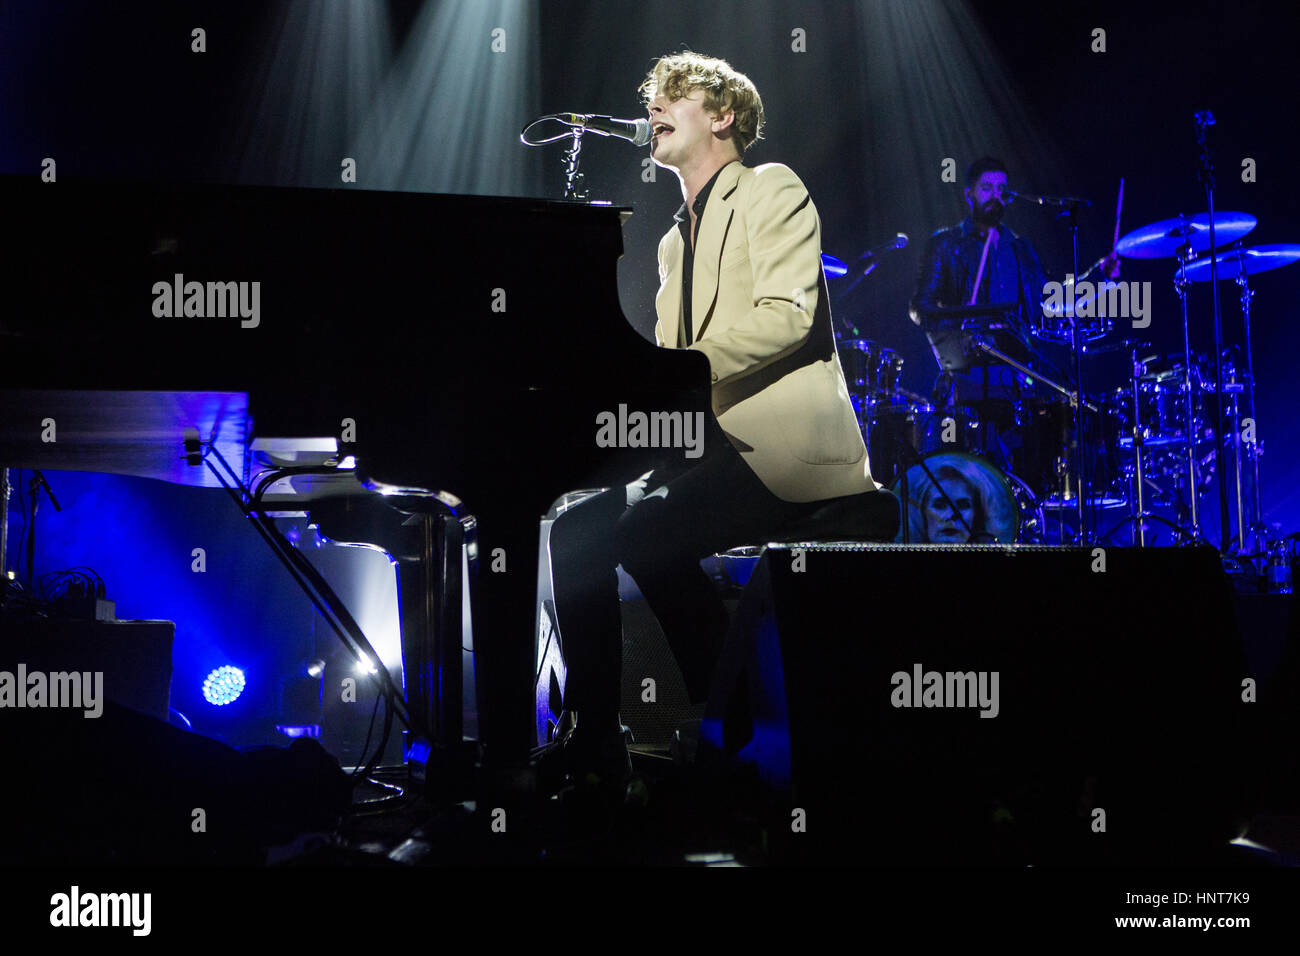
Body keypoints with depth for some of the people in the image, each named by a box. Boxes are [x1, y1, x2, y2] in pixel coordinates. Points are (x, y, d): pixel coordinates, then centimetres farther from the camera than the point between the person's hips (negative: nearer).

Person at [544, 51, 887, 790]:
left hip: (786, 446, -8)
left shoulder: (773, 190, 2)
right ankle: (595, 743, -3)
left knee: (641, 534, -26)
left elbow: (788, 315, -16)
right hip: (709, 445, 8)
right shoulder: (677, 238, 26)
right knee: (576, 530, -9)